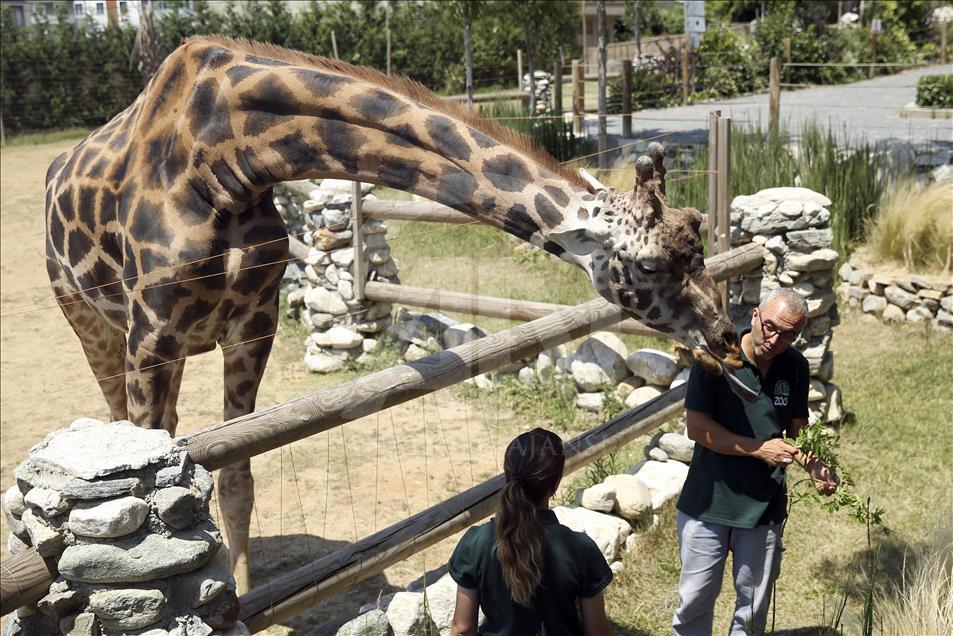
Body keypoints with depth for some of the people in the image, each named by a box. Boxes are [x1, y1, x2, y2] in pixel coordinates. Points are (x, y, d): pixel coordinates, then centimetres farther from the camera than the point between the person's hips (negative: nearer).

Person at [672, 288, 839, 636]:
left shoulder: (796, 367, -1)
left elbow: (797, 430, 10)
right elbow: (697, 427, -16)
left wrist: (815, 467, -9)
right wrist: (758, 449, -20)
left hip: (765, 505, 4)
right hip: (708, 502, -3)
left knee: (754, 606, 15)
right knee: (695, 598, 7)